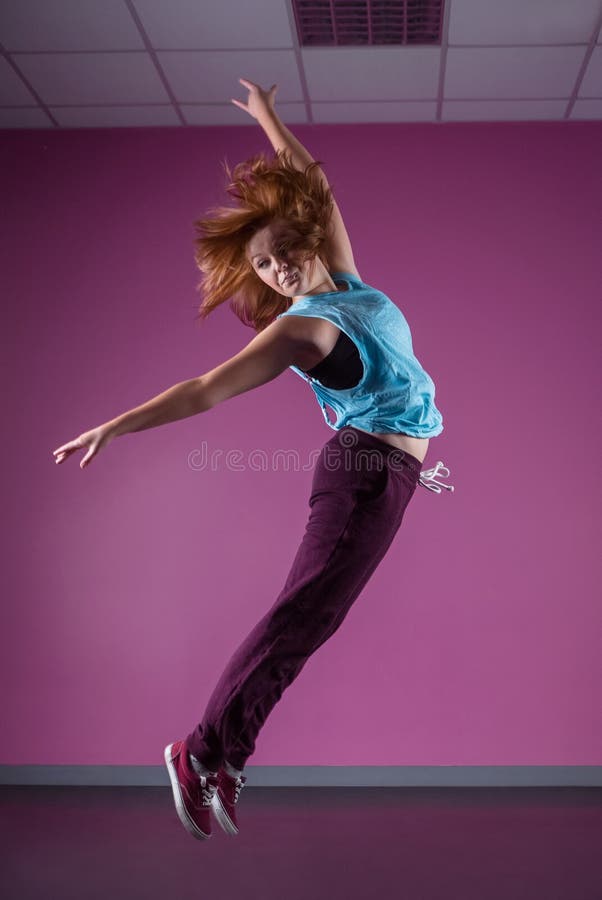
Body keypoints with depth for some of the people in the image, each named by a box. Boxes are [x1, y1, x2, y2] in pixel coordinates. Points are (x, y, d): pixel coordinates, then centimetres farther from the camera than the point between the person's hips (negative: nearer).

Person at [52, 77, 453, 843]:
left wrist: (268, 118, 28)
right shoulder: (298, 328, -10)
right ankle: (205, 755, -13)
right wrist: (117, 425, -20)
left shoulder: (346, 282, 9)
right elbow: (206, 390, -15)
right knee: (301, 614, -15)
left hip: (391, 470, 7)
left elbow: (316, 184, 21)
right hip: (368, 469, -7)